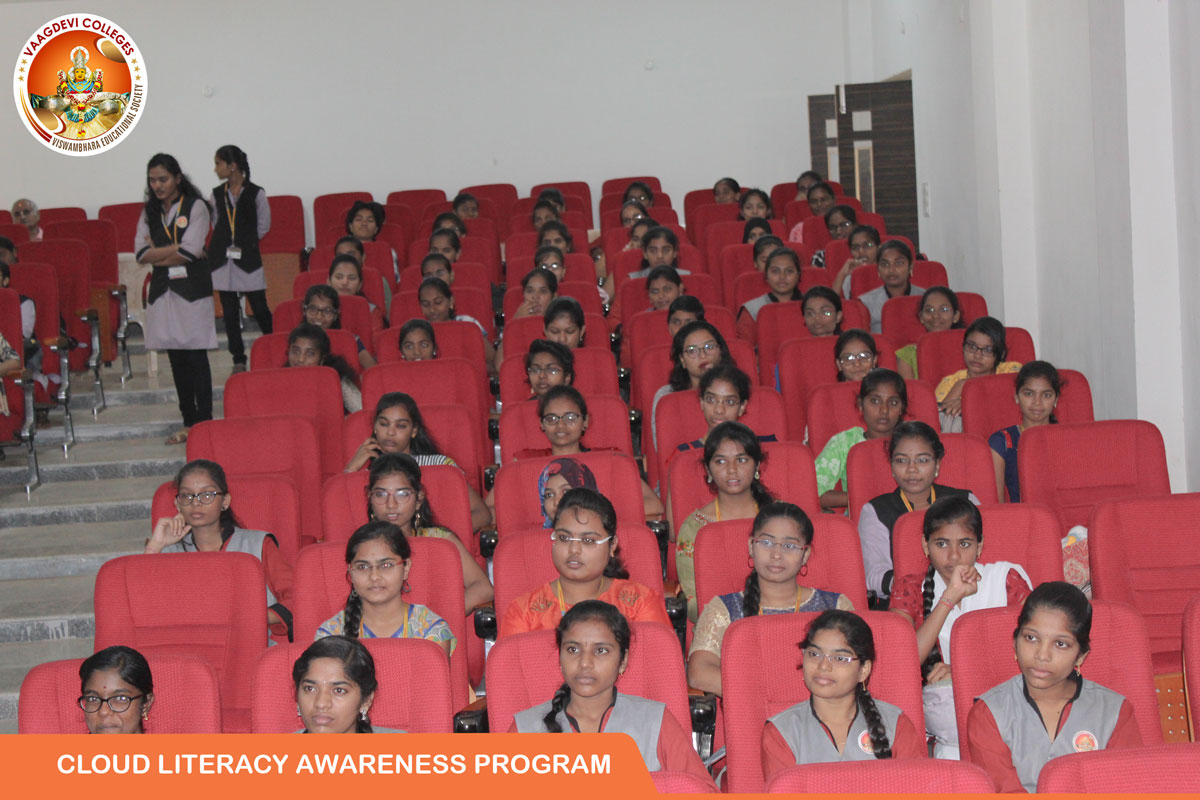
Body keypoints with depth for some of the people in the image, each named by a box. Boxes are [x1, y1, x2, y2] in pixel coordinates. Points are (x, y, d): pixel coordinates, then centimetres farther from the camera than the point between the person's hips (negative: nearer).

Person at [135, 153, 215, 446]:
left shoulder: (196, 207, -2)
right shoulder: (149, 212, 13)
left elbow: (191, 250, -12)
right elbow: (141, 253, 1)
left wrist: (158, 253, -4)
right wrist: (178, 252, -8)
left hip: (193, 289, -5)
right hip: (162, 290, 5)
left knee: (196, 356, -6)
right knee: (176, 358, 7)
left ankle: (204, 420, -3)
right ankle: (189, 421, 13)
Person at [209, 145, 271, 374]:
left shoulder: (256, 193, -4)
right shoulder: (217, 194, 6)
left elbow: (263, 226, 4)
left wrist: (246, 241, 5)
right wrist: (228, 242, 6)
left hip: (248, 259, -3)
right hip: (223, 259, 3)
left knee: (260, 307, -3)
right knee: (230, 312, 4)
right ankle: (238, 360, 11)